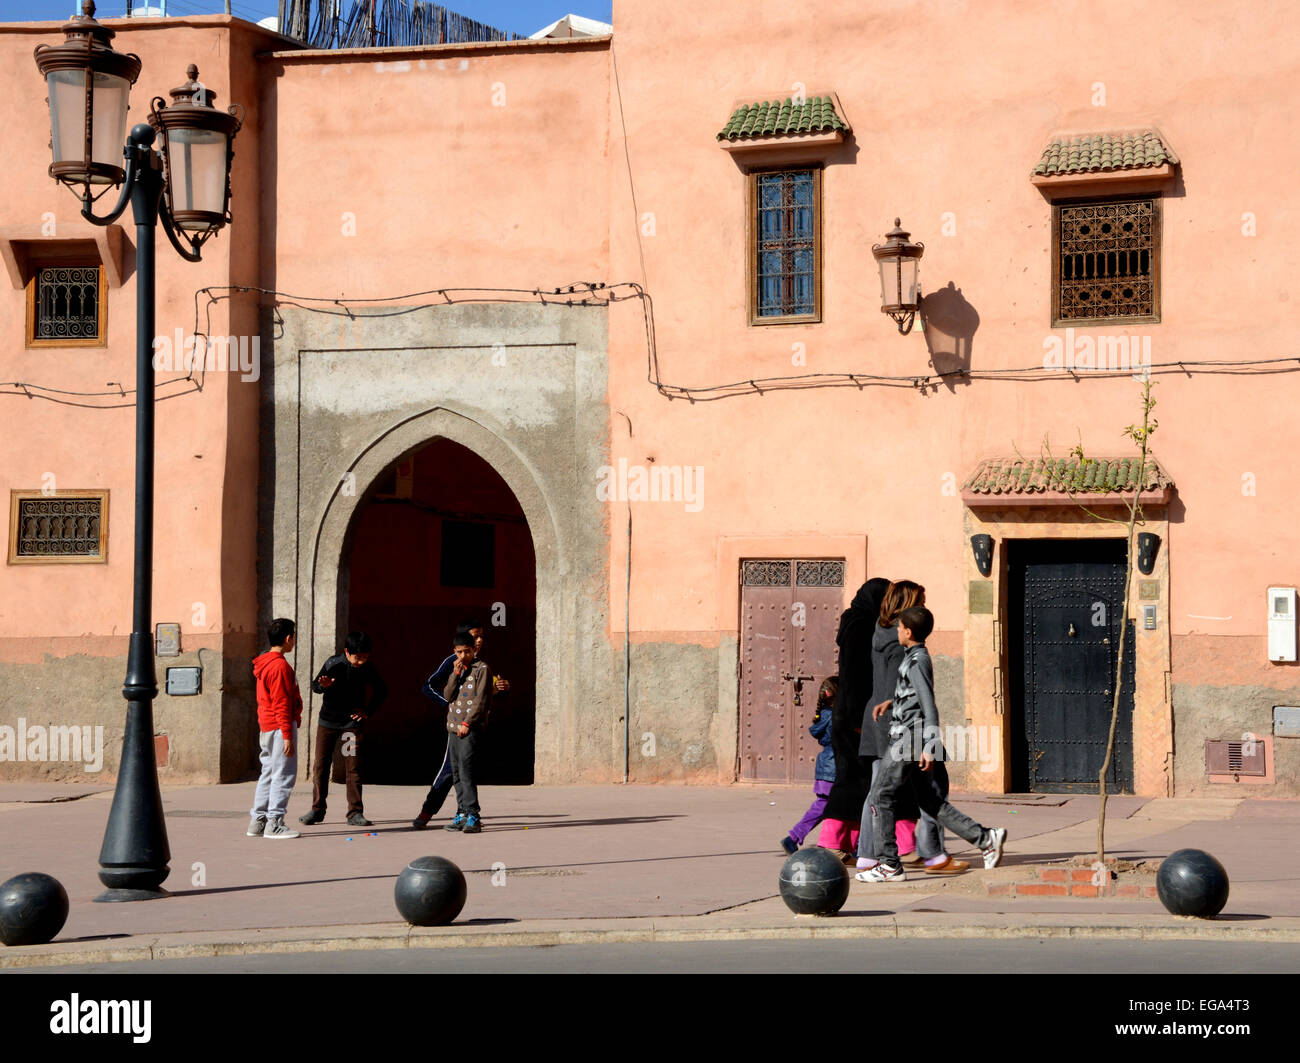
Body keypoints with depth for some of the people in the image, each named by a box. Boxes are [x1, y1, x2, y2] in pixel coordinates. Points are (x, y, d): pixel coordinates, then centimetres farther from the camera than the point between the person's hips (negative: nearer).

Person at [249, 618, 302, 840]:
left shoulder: (264, 665, 16)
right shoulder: (280, 666, -15)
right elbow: (282, 705, -18)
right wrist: (287, 736, -19)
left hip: (266, 727, 10)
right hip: (279, 727, -10)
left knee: (268, 774, 13)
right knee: (283, 774, -6)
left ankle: (258, 821, 15)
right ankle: (274, 823, -6)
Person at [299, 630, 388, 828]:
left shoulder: (367, 669, -8)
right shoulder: (333, 664, -12)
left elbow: (382, 690, 8)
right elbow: (315, 685, -3)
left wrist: (368, 711, -2)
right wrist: (323, 685, -26)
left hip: (352, 722, 0)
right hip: (328, 720, 0)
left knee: (353, 767, -4)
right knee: (321, 765, 2)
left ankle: (355, 813, -1)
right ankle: (317, 810, 11)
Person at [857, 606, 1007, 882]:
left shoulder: (917, 661, -14)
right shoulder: (914, 657, 15)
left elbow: (929, 704, -20)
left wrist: (929, 747, -24)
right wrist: (892, 702, 21)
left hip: (909, 737, -10)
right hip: (907, 738, 10)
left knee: (881, 796, -5)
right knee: (928, 801, 12)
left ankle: (889, 865, -3)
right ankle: (986, 838, 12)